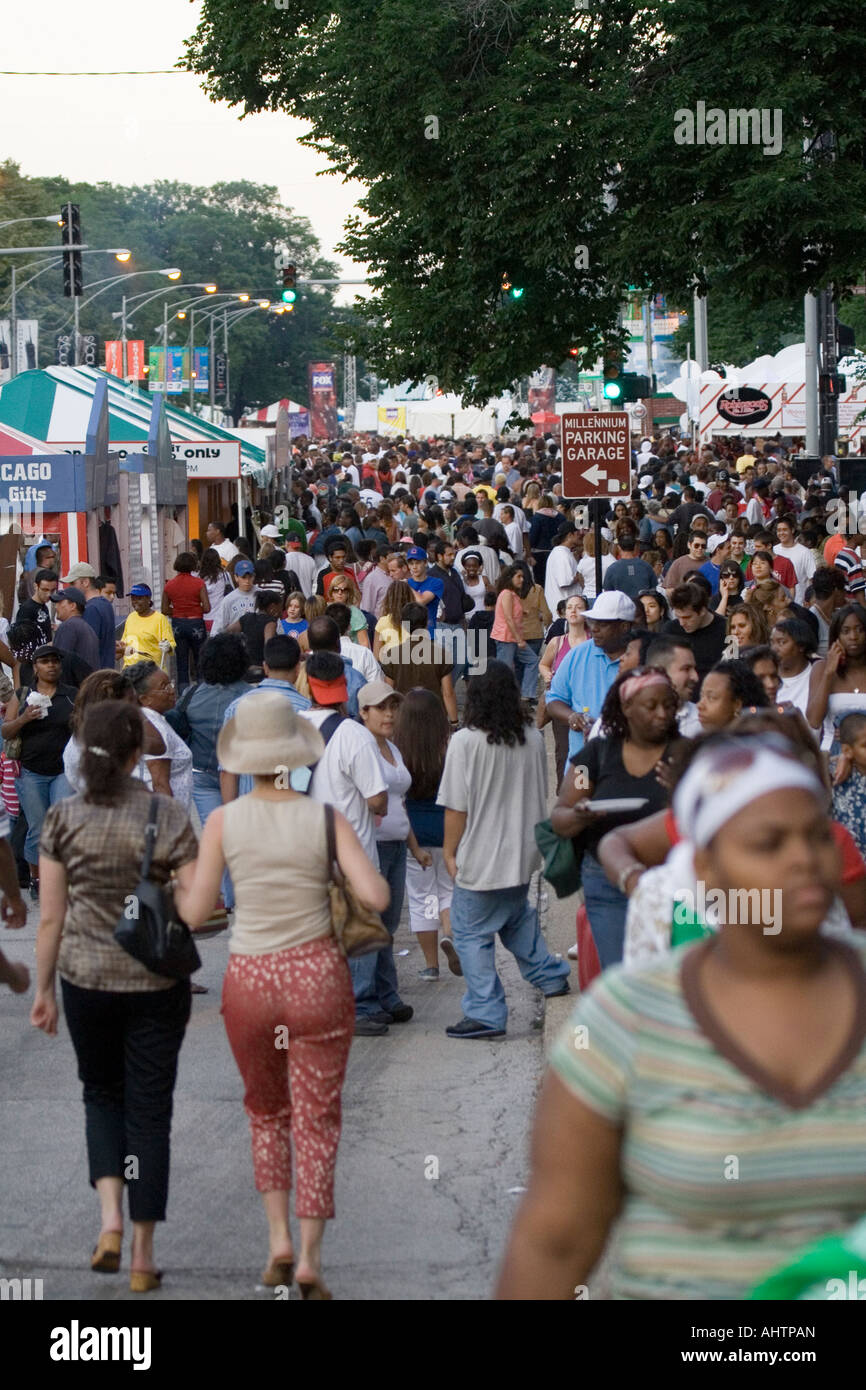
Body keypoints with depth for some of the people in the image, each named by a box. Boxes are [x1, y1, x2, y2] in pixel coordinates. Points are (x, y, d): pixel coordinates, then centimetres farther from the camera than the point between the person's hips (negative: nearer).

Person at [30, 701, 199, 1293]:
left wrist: (45, 989, 7)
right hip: (157, 982, -1)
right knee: (149, 1109, 8)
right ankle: (143, 1256, 12)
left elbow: (51, 917, -2)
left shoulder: (63, 818, -5)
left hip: (86, 978, 1)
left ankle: (111, 1219, 4)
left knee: (102, 1094, 22)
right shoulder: (168, 815, -8)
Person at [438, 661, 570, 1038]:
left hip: (481, 858, -7)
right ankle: (550, 976, 37)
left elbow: (456, 807, -14)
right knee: (517, 917, 29)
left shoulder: (465, 742, -17)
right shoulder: (533, 739, 0)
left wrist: (449, 852, -2)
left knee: (472, 934, 2)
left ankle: (486, 1014, 1)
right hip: (523, 852, 7)